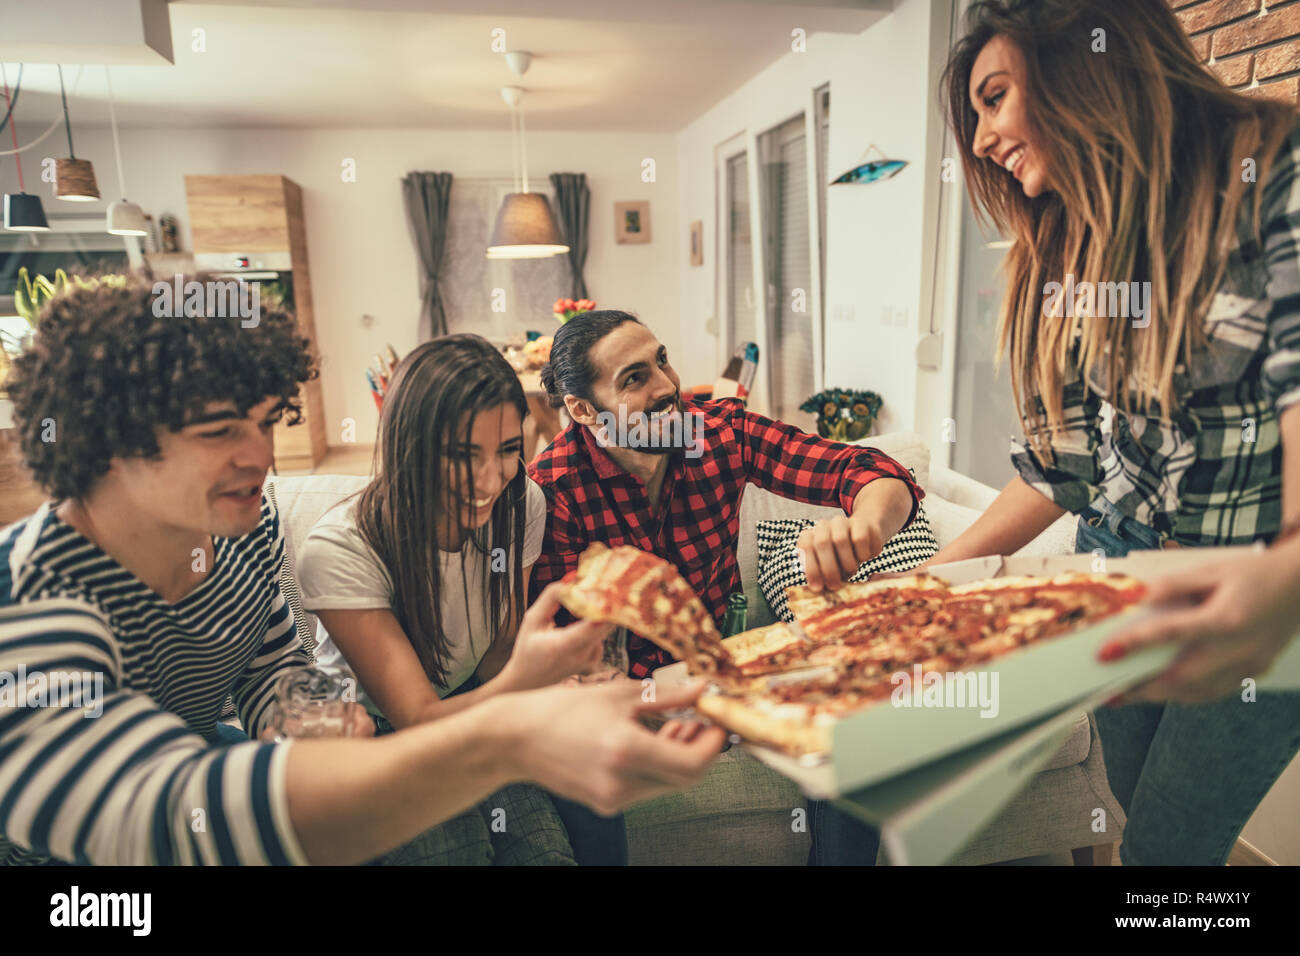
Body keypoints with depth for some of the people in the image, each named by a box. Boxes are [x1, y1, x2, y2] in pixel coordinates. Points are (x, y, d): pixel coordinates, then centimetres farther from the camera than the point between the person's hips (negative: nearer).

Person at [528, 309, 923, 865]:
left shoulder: (723, 431, -11)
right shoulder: (551, 487, -18)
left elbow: (877, 474, -16)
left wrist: (864, 525, -41)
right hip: (628, 678, -2)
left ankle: (838, 856, 6)